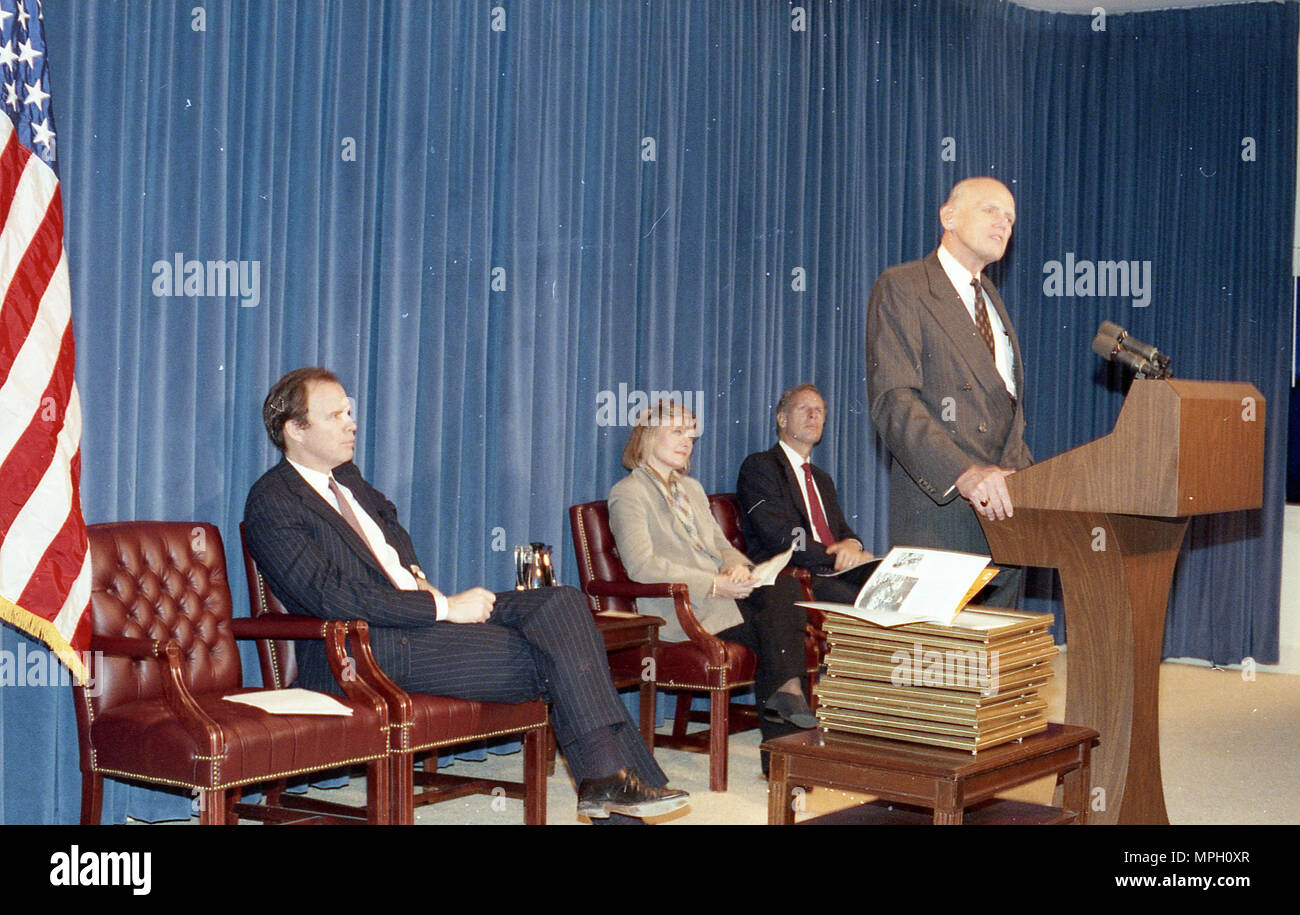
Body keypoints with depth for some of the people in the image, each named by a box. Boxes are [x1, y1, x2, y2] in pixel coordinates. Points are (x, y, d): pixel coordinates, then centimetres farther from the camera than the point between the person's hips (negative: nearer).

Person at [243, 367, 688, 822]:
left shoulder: (346, 476, 18)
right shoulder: (271, 503, -10)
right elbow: (331, 595, -20)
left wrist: (417, 580, 10)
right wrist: (443, 607, -20)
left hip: (420, 610, 9)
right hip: (371, 648, -9)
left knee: (563, 603, -12)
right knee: (554, 657, -20)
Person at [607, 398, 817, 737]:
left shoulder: (692, 488, 28)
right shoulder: (628, 493, 0)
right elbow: (641, 566, -14)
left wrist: (737, 565, -4)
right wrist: (714, 585, -21)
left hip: (720, 595, 7)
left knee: (784, 610, -25)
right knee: (779, 624, -26)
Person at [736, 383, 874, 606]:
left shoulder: (823, 479, 31)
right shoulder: (759, 466, 3)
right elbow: (779, 538, -9)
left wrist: (852, 545, -4)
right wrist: (839, 557, -13)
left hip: (834, 575, 8)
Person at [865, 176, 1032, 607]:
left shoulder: (991, 298, 25)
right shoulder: (901, 288, -2)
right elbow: (892, 401, -15)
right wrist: (964, 473, -28)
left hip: (1003, 507, 8)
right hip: (939, 513, -7)